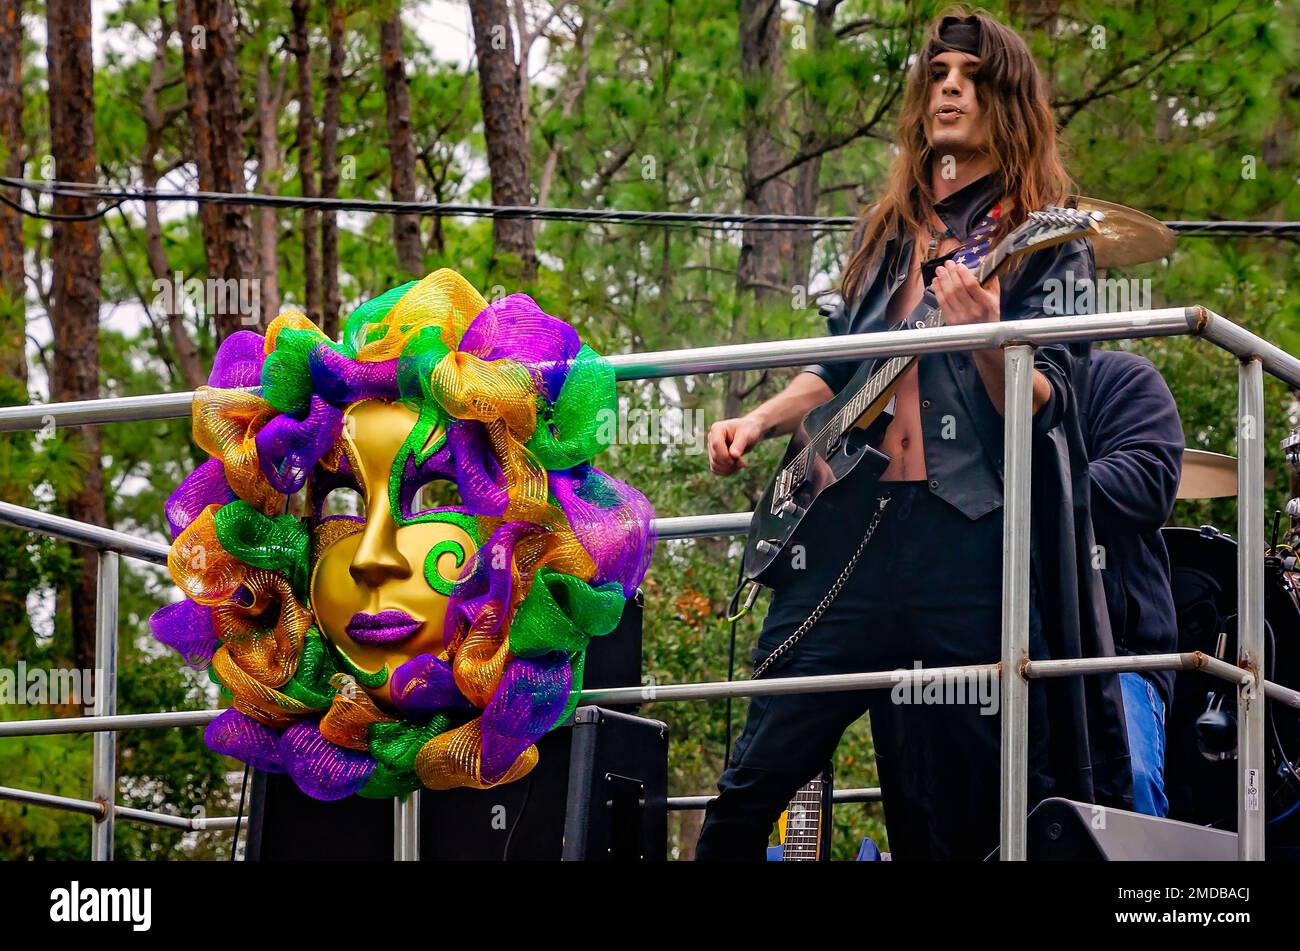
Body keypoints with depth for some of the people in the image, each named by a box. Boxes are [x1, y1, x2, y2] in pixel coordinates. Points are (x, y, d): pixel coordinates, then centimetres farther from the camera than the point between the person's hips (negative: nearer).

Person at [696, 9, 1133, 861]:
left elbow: (1045, 406, -10)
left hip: (972, 542, -5)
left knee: (961, 810, -2)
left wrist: (987, 340, -29)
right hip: (854, 530, 5)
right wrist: (762, 421, 10)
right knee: (757, 776, 2)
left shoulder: (1048, 241, 1)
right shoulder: (893, 231, 19)